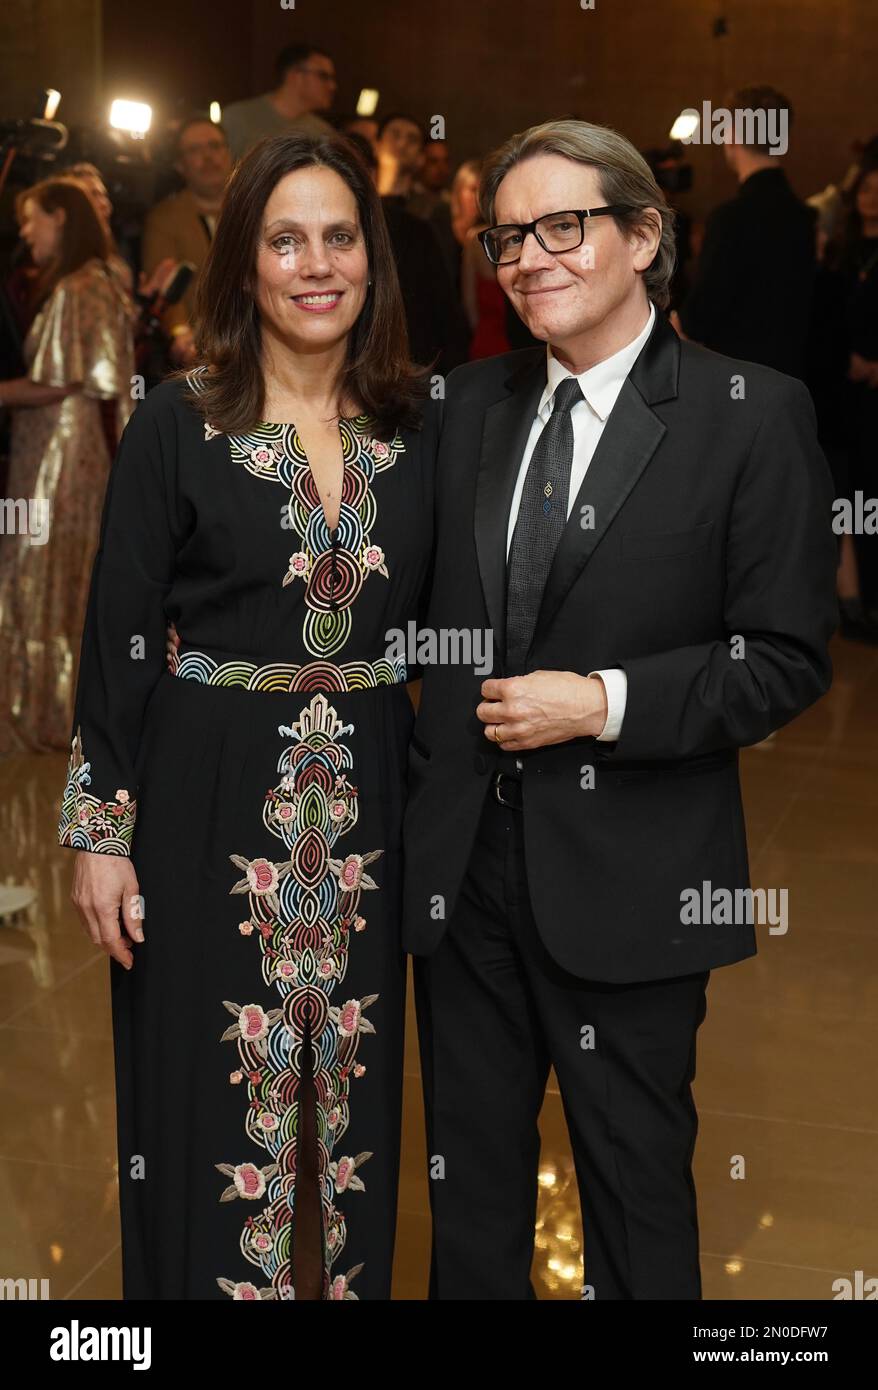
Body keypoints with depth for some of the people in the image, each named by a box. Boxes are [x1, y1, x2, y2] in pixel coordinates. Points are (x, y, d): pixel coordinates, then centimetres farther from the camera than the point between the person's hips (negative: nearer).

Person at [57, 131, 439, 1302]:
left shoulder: (419, 429, 4)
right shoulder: (176, 427, -5)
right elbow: (117, 636, -4)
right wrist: (100, 832, -7)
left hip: (367, 801, 3)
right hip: (211, 801, -3)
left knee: (349, 1095, 13)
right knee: (213, 1102, 6)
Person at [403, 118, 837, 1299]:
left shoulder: (754, 414, -7)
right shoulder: (471, 404, 8)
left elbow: (786, 658, -9)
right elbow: (436, 613, 13)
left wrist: (605, 702, -18)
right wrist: (424, 797, 5)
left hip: (628, 878, -4)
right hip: (463, 860, 5)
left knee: (636, 1183, 12)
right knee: (470, 1183, 18)